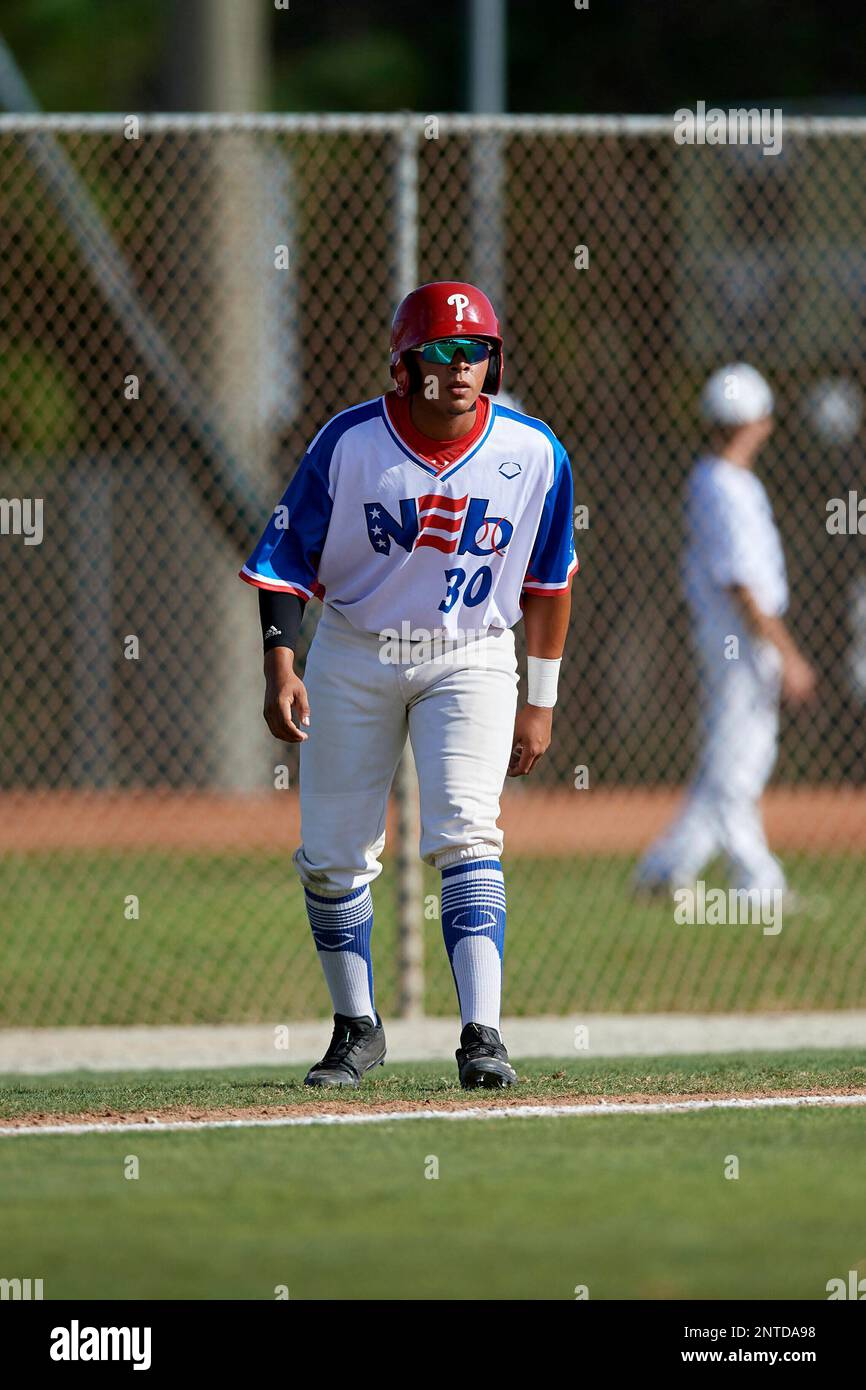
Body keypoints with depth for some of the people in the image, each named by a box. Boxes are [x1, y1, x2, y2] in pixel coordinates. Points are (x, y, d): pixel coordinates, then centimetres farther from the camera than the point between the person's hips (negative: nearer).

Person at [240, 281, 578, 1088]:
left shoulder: (532, 455, -9)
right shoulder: (349, 444, -14)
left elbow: (549, 582, 4)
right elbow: (289, 556, -7)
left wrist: (540, 703, 5)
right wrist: (280, 663, -20)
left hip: (470, 658, -1)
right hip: (354, 655, 1)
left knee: (464, 833, -19)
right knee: (332, 858, 4)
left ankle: (481, 1034, -23)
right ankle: (357, 1028, 23)